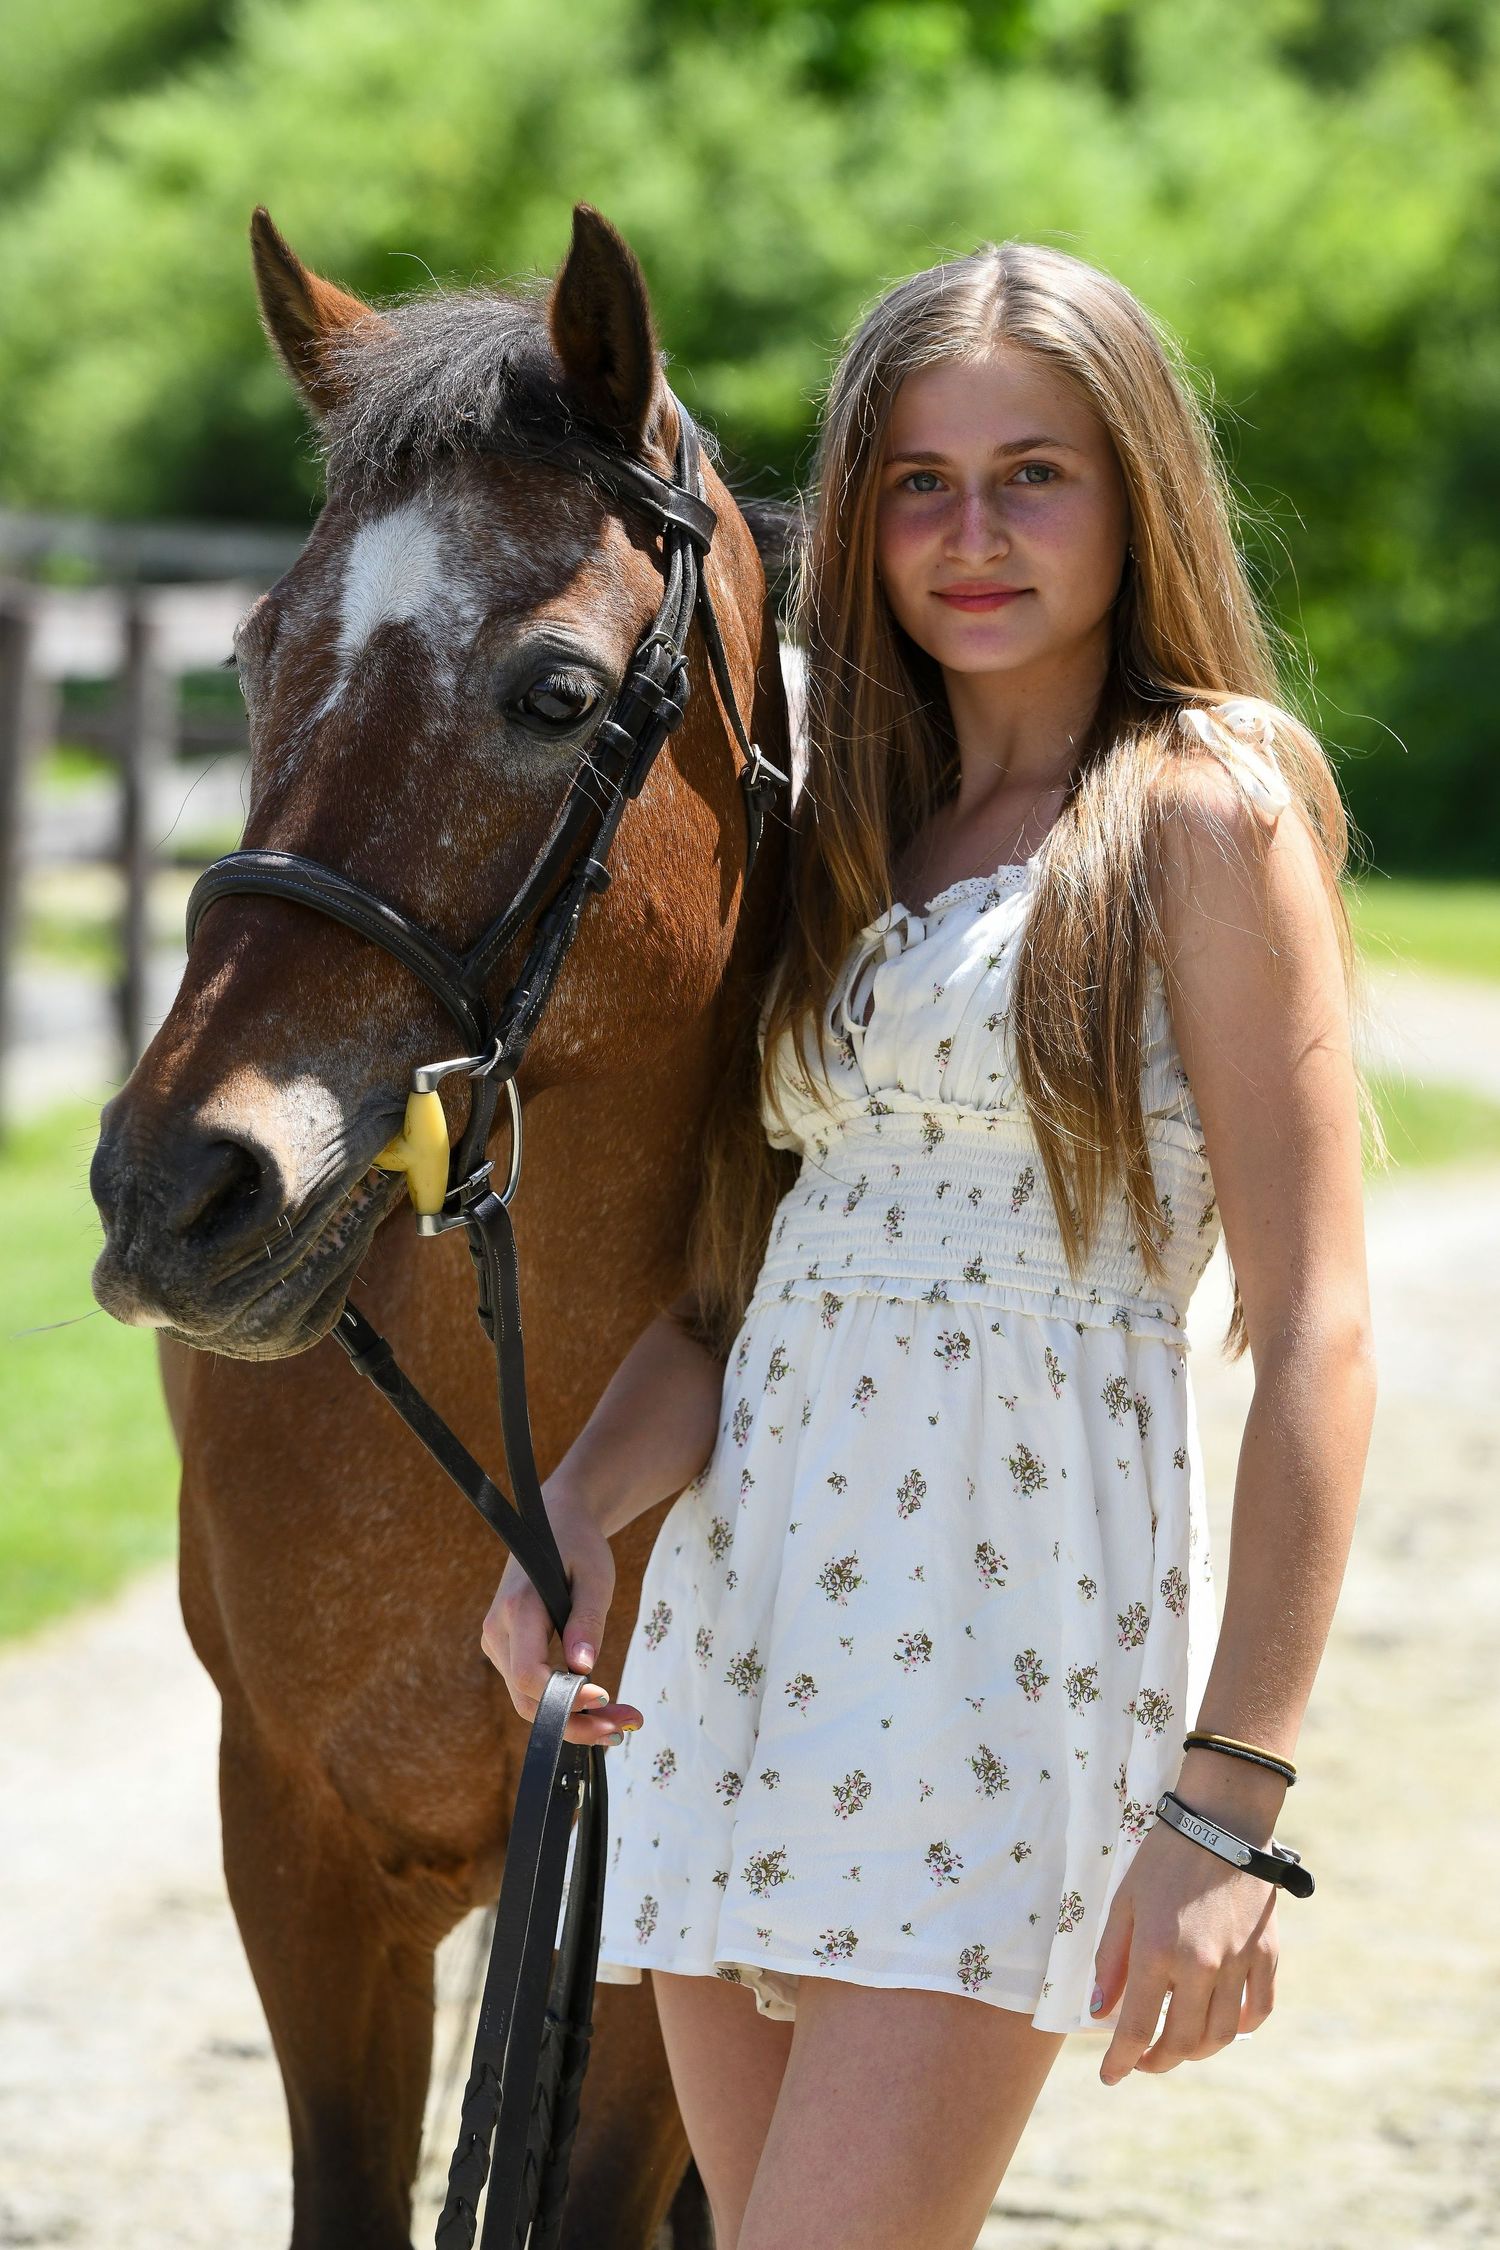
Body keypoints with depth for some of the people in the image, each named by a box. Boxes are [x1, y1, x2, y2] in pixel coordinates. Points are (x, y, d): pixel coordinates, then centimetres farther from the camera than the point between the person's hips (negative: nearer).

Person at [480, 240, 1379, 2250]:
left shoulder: (1206, 816, -4)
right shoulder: (847, 840, 17)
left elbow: (1314, 1339, -11)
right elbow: (727, 1292, 15)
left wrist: (1231, 1807, -19)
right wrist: (574, 1515, -6)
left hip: (1016, 1626, -7)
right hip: (740, 1614, 7)